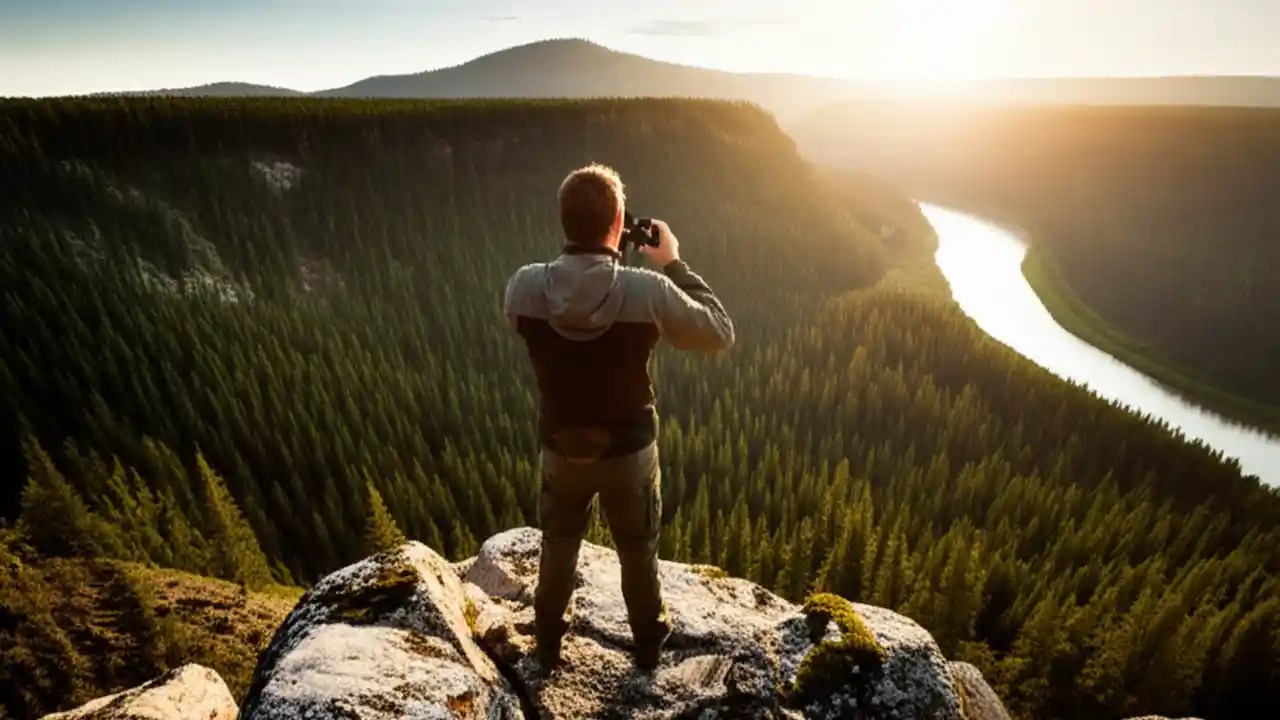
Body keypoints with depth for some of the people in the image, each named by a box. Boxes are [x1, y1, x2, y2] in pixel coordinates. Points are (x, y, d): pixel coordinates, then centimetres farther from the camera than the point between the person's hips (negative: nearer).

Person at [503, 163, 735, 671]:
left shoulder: (523, 287, -20)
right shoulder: (649, 291, -27)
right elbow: (720, 334, -11)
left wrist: (582, 261, 3)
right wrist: (674, 264, -6)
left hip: (561, 449, 2)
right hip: (630, 450, -1)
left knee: (559, 547, 27)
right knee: (638, 551, 24)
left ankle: (548, 643, 48)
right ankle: (648, 643, 47)